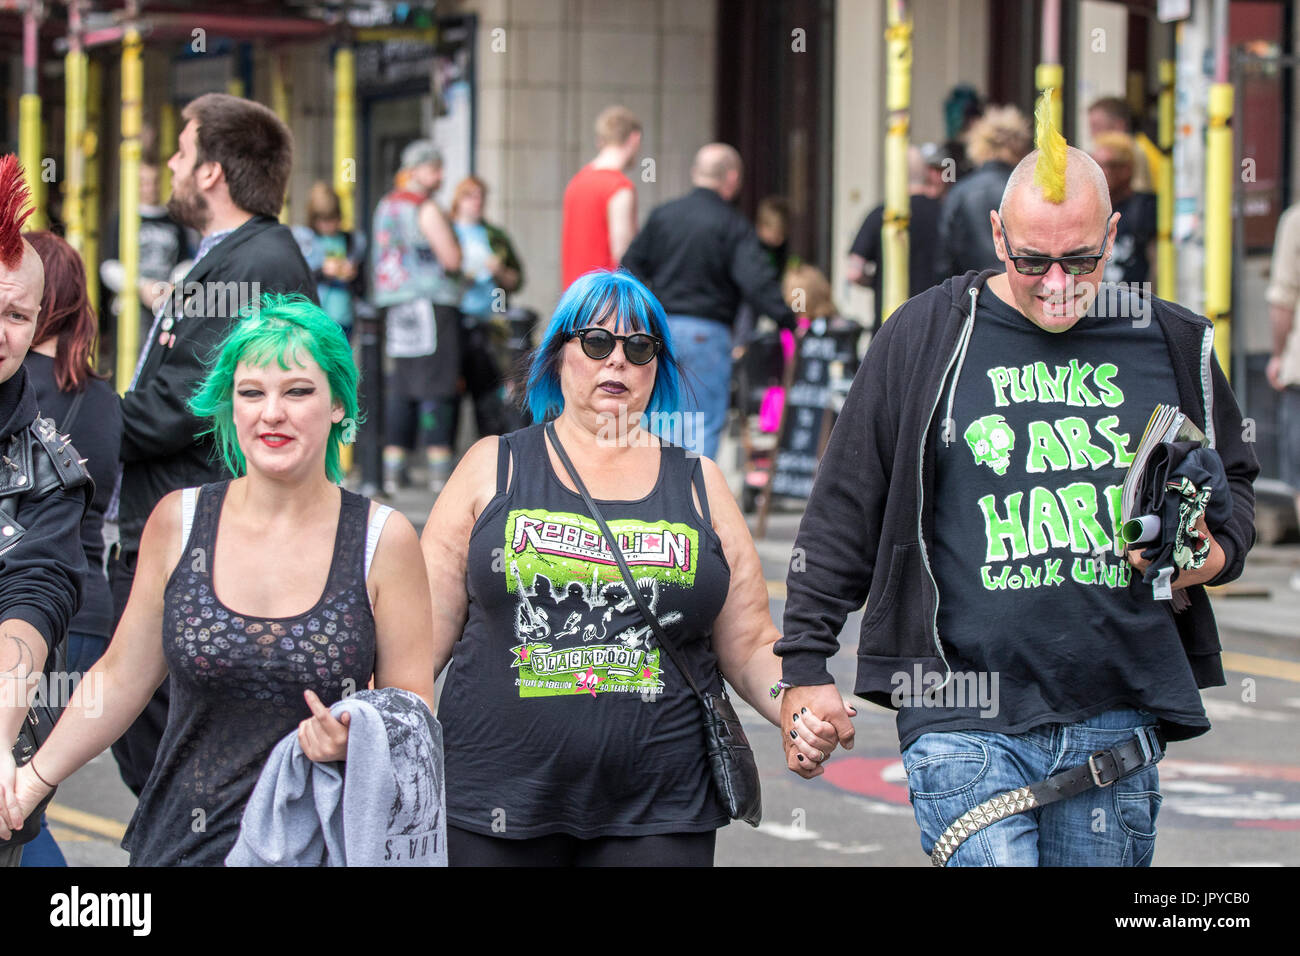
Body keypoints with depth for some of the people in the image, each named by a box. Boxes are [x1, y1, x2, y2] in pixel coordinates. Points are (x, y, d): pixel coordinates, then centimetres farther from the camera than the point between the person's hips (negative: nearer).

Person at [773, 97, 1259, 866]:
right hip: (966, 719, -3)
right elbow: (844, 513, 5)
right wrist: (806, 665, 1)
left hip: (1118, 726, 3)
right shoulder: (925, 339, 2)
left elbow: (1233, 478, 25)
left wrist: (1214, 554, 3)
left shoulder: (1173, 345, 10)